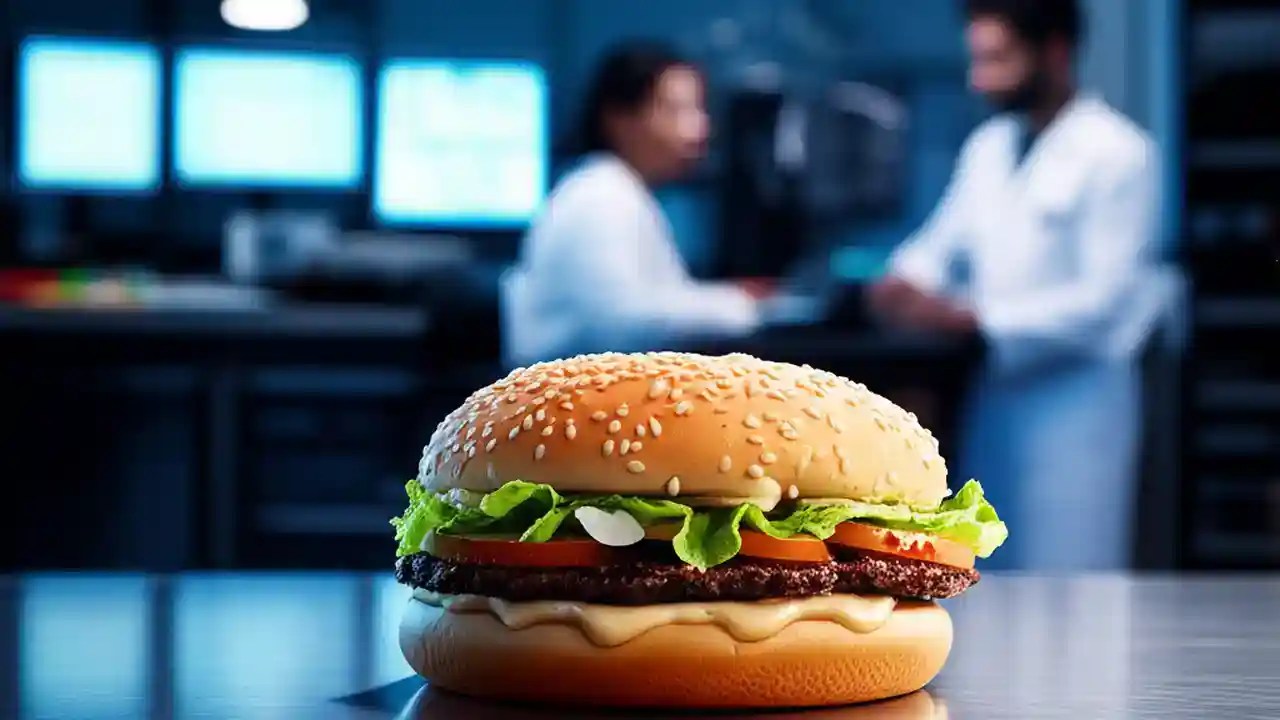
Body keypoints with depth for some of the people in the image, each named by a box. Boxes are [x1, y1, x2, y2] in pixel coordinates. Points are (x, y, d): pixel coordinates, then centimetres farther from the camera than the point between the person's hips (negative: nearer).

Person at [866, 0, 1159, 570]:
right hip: (993, 386, 7)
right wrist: (907, 282, -10)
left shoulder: (1117, 152, -12)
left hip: (1077, 392, -7)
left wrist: (972, 317, -21)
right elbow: (943, 241, 14)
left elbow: (1104, 297, -17)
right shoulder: (986, 146, 11)